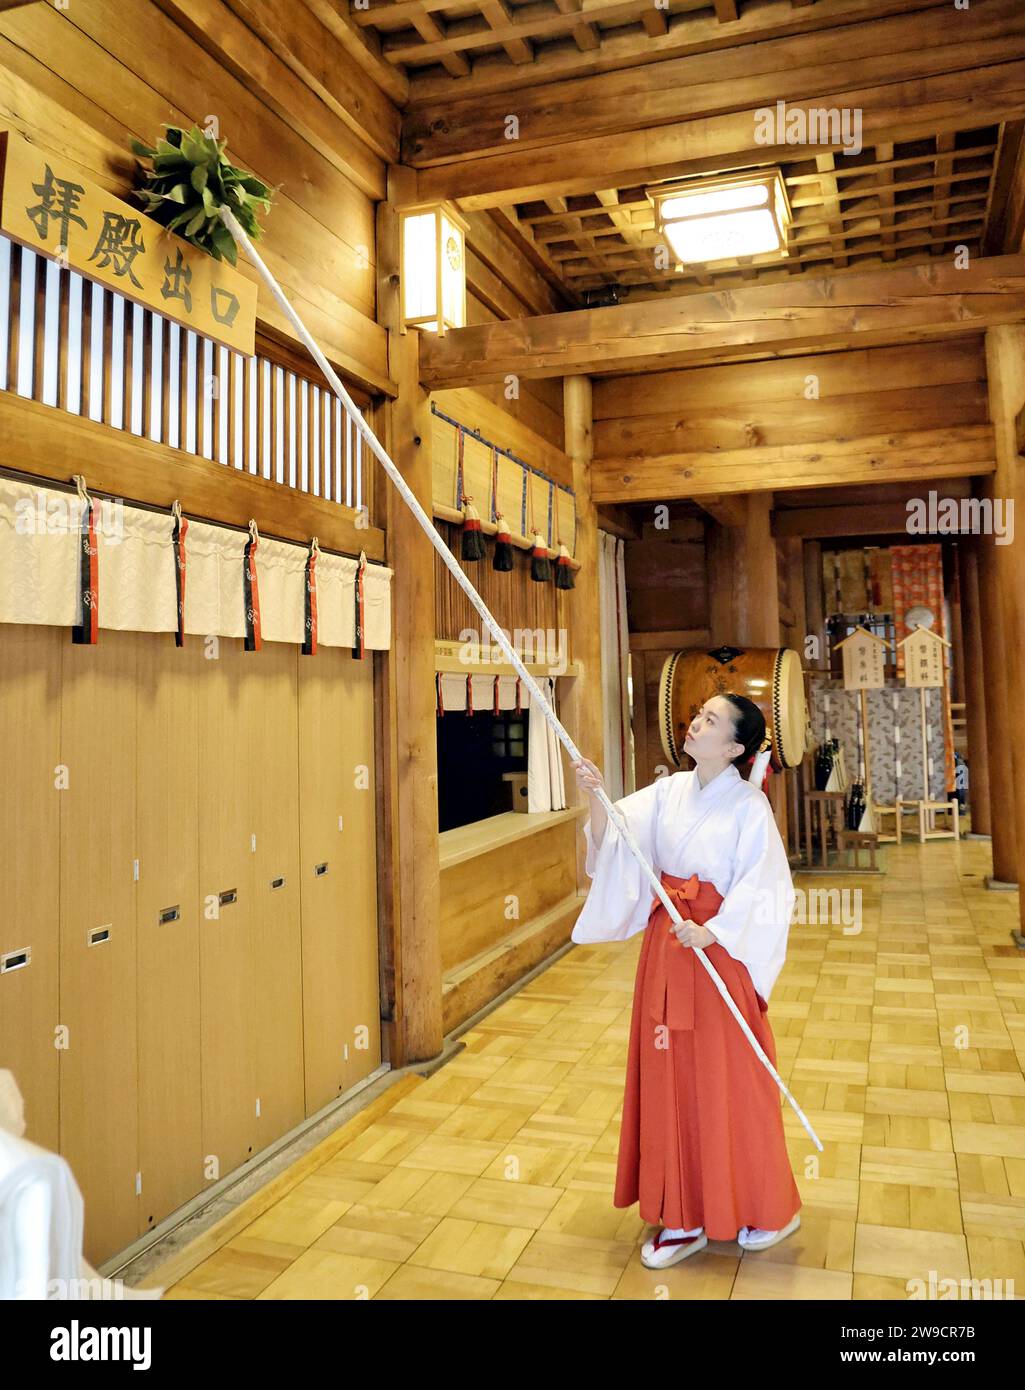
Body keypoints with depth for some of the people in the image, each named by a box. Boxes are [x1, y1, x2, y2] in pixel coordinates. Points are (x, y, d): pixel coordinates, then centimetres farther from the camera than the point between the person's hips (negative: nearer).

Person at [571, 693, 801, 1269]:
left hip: (721, 947, -5)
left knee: (729, 1080, 7)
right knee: (670, 1076, 12)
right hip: (666, 943, 5)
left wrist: (711, 932, -25)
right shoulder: (669, 790, 3)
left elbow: (762, 888, -14)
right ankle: (684, 1216, 27)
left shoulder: (748, 804, -11)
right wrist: (598, 798, -24)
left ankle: (766, 1209, 31)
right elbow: (611, 839, -6)